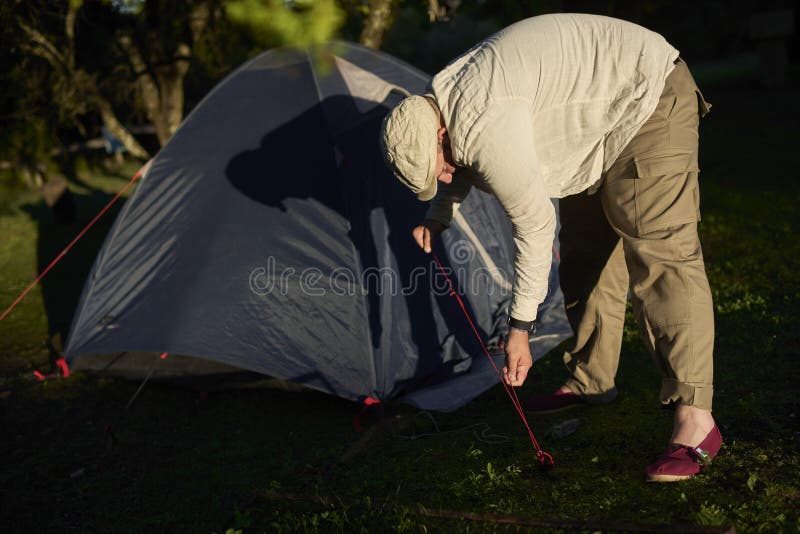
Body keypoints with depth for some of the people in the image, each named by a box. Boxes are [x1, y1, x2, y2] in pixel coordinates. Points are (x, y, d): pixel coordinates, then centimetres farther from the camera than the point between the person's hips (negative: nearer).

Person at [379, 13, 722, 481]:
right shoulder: (447, 100, 0)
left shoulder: (486, 129, -30)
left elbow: (535, 227, -24)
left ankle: (695, 421, -19)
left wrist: (519, 330, -17)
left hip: (648, 97, -11)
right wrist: (439, 217, 16)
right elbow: (465, 165, 25)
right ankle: (591, 381, 24)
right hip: (607, 115, 11)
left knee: (659, 253, -18)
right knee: (585, 251, 12)